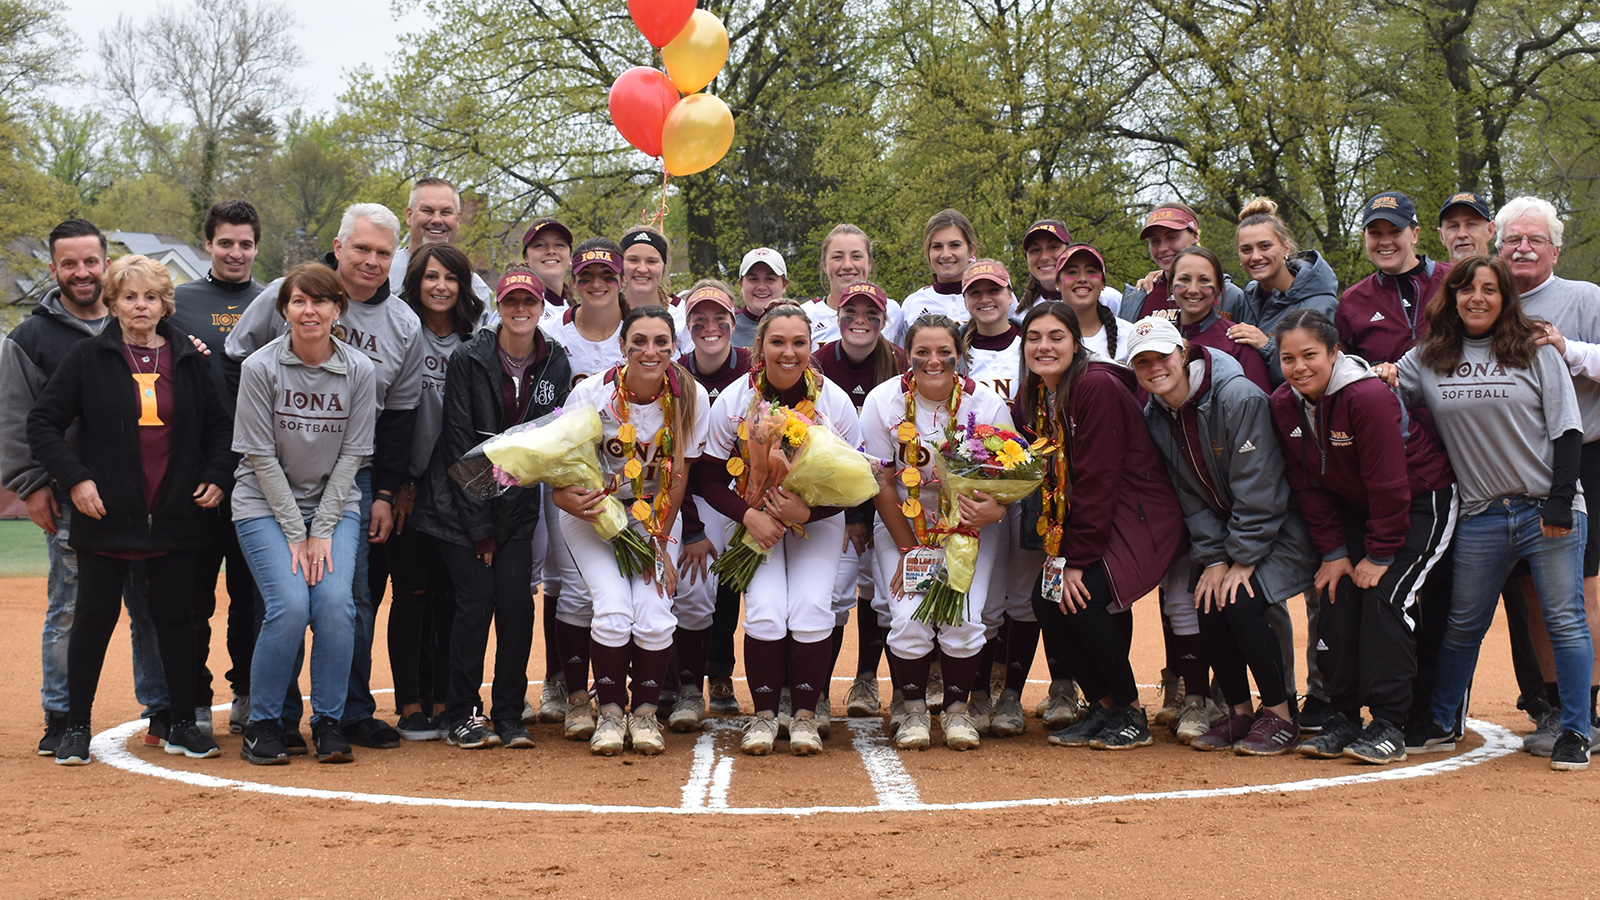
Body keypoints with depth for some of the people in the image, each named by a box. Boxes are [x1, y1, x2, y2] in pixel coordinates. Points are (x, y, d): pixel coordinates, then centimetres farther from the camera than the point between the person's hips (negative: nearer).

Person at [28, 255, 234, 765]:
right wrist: (74, 478, -11)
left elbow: (218, 426, 16)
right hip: (106, 514, -2)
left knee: (177, 618, 6)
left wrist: (216, 476, 2)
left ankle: (183, 725, 16)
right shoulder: (89, 358, -1)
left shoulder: (189, 359, 7)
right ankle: (76, 728, 13)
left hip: (176, 514, 2)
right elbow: (42, 423, -1)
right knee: (95, 617, 2)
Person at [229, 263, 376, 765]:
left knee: (336, 603, -18)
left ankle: (328, 723, -2)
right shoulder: (260, 368, -9)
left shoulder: (360, 371, -3)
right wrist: (295, 534, -12)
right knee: (290, 606, -20)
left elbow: (351, 455, -2)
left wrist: (322, 531, -9)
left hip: (335, 503, 2)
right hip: (266, 504, -2)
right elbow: (261, 456, -9)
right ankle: (263, 723, -1)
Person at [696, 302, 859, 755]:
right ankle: (764, 714, -1)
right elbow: (710, 479, -5)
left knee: (811, 608, -18)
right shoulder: (734, 399, -11)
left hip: (818, 520, 0)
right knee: (765, 610, -19)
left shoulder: (834, 400, -11)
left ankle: (805, 714, 0)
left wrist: (808, 511, -21)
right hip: (756, 520, 0)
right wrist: (749, 514, -22)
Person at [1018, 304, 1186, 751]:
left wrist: (1079, 559, -21)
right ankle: (1102, 705, 8)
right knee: (1046, 597, -9)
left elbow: (1098, 480, -21)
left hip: (1138, 517, -8)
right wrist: (1058, 552, -4)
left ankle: (1131, 715, -4)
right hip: (1083, 518, 8)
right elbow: (1049, 477, 7)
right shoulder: (1031, 397, 6)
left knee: (1082, 597, -23)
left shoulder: (1097, 388, -19)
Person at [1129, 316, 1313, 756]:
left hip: (1278, 528, -6)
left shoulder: (1239, 398, -23)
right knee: (1208, 603, -10)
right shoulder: (1155, 416, -2)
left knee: (1240, 601, -22)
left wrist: (1243, 560, -20)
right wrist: (1212, 558, -8)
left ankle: (1280, 715, -7)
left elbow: (1258, 489, -22)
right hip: (1222, 529, 7)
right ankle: (1238, 712, 9)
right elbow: (1190, 496, 2)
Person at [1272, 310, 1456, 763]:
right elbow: (1307, 485, -1)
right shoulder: (1284, 405, -10)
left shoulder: (1369, 397, -30)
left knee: (1385, 597, -18)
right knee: (1337, 596, -5)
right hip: (1354, 506, 7)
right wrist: (1332, 551, -5)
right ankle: (1344, 717, 3)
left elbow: (1390, 485, -25)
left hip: (1422, 500, -6)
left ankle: (1390, 724, -13)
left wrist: (1379, 555, -19)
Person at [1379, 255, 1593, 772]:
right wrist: (1384, 378, -9)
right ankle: (1440, 723, 23)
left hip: (1548, 511, -2)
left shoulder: (1536, 351, 2)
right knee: (1462, 626, 9)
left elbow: (1566, 430, -1)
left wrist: (1560, 501, -9)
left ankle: (1575, 732, 7)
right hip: (1481, 516, 2)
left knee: (1565, 621, -1)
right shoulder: (1427, 359, 8)